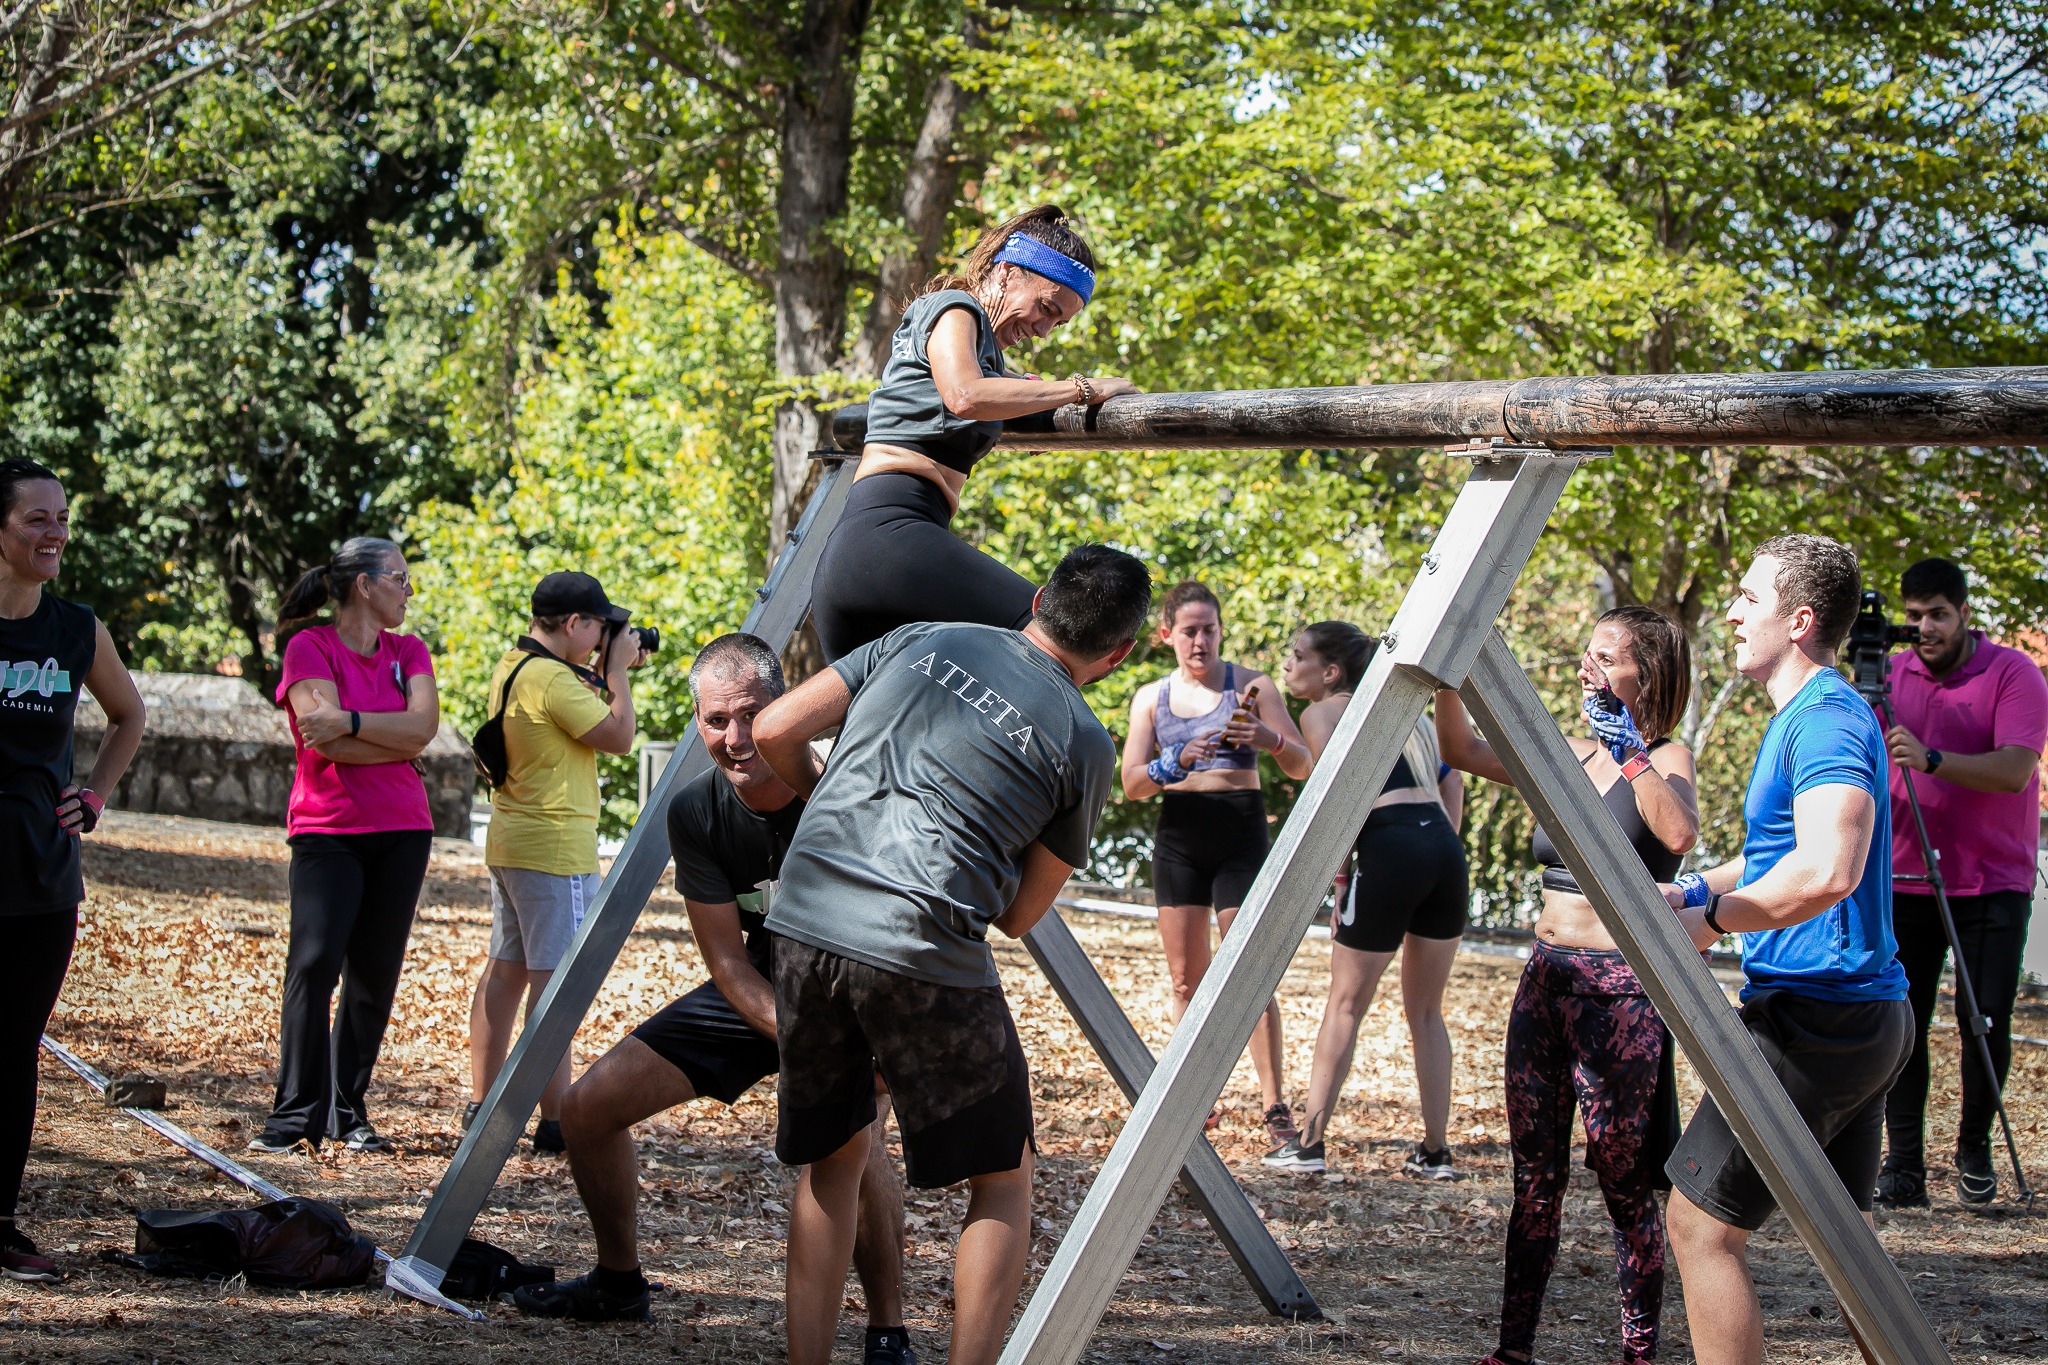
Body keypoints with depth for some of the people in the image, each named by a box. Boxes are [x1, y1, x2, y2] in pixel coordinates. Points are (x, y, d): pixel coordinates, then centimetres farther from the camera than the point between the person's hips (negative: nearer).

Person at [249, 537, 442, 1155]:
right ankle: (294, 1113, -10)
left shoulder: (408, 653, 12)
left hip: (401, 831, 4)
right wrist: (397, 743, -6)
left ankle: (349, 1110, 10)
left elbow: (422, 725, -6)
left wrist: (349, 722, -16)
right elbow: (330, 743, -14)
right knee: (314, 962, -15)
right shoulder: (309, 648, -2)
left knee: (374, 974, 3)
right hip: (327, 831, -4)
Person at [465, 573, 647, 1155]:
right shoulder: (553, 679, -19)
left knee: (506, 969, 14)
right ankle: (556, 1119, -10)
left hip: (510, 843, 10)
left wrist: (606, 673, 13)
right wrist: (617, 668, -6)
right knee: (555, 977, -9)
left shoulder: (513, 666, 12)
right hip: (555, 849, -10)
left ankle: (481, 1102, 19)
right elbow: (618, 736, -16)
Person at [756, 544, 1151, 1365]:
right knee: (1001, 1179, 12)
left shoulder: (922, 641, 14)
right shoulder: (1083, 743, 6)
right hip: (921, 952, -4)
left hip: (805, 925, 4)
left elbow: (775, 730, 11)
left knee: (833, 1154, 22)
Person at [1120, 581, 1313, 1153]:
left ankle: (1275, 1106, -7)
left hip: (1240, 832, -3)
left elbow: (1302, 766, -2)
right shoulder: (1151, 698, 10)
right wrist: (1177, 761, -18)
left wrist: (1268, 738, -23)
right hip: (1178, 837, 3)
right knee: (1186, 978, 4)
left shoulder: (1251, 685, 3)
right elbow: (1132, 783, 2)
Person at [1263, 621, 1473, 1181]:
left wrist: (1339, 882, -4)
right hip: (1445, 849, 6)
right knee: (1426, 1012, 16)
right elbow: (1451, 782, 19)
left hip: (1390, 849, -6)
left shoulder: (1322, 714, 4)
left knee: (1345, 1006, 7)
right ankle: (1435, 1151, 15)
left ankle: (1309, 1144, 6)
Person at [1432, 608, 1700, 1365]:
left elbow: (1679, 832, -26)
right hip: (1547, 979, 7)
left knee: (1623, 1181, 0)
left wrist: (1628, 751, -27)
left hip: (1621, 988, -7)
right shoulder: (1570, 756, 12)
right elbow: (1464, 750, 7)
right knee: (1534, 1173, 9)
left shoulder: (1667, 759, -6)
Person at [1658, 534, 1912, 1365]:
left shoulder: (1824, 720, -16)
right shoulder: (1815, 714, 17)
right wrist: (1689, 893, 17)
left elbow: (1826, 873, -32)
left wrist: (1712, 919, -21)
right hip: (1866, 1016, 11)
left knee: (1701, 1225, -7)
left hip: (1813, 1019, -11)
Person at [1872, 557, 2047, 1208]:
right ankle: (1902, 1161, 0)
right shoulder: (1892, 675, 6)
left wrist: (1932, 759, -34)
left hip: (1994, 882, -3)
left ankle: (1975, 1148, 16)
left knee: (1987, 1025, -4)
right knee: (1900, 1021, -4)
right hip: (1906, 878, 3)